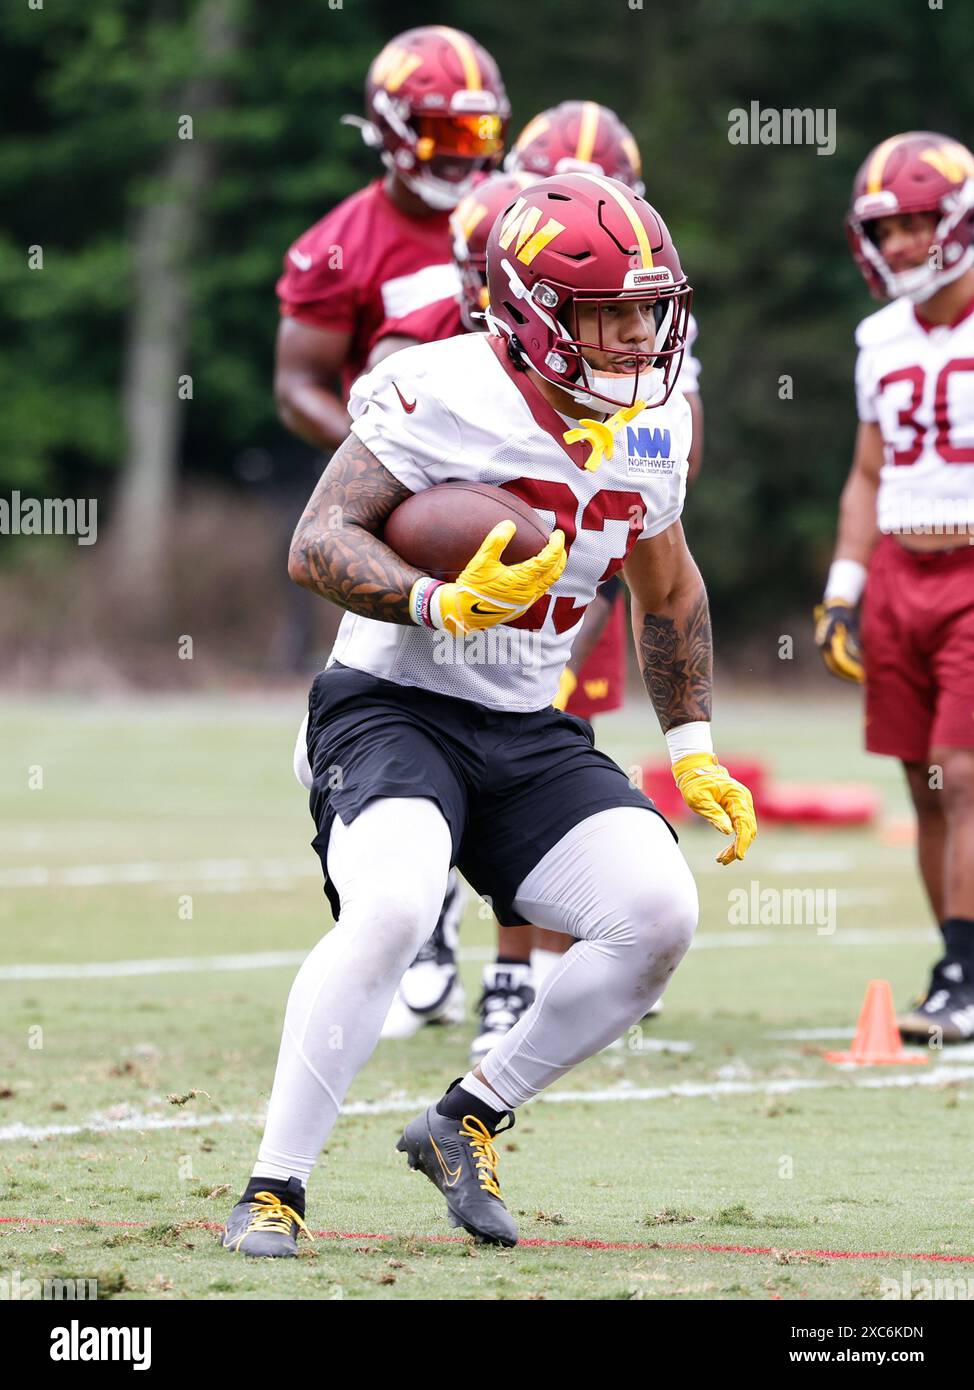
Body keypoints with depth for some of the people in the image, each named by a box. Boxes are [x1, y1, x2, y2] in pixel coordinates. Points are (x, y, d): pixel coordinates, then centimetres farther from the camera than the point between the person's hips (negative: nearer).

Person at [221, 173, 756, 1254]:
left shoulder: (654, 426, 5)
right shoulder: (446, 395, -17)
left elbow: (666, 588, 22)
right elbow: (316, 545, -20)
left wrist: (692, 750, 19)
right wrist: (447, 605, -34)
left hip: (530, 735, 6)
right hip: (393, 707, -6)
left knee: (659, 913, -14)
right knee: (392, 909, -32)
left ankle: (466, 1122, 5)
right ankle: (273, 1188, -18)